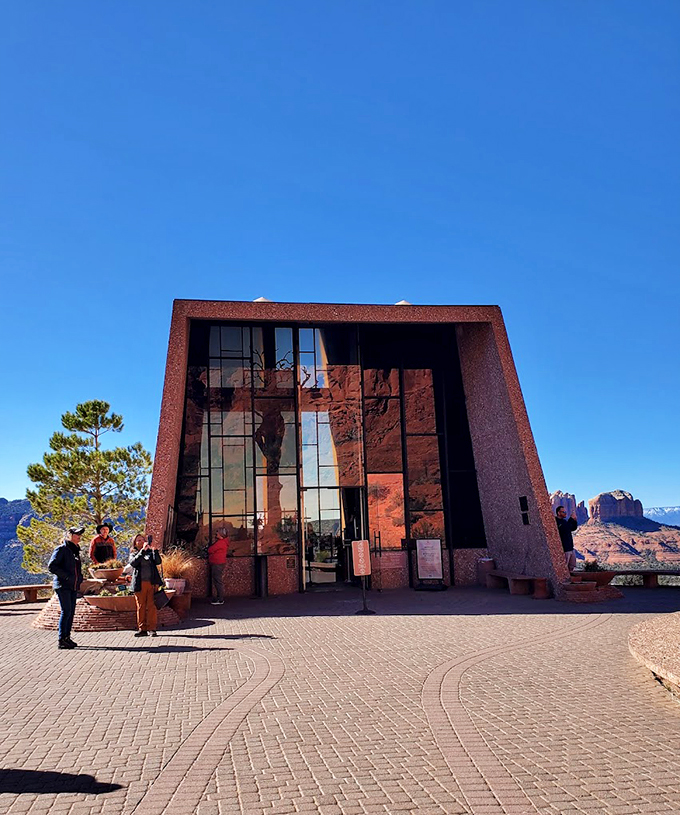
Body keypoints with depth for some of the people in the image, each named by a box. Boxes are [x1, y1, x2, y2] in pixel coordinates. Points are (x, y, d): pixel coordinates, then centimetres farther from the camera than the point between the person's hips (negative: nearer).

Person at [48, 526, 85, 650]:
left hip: (74, 586, 8)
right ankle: (62, 640, -6)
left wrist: (80, 577, 13)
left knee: (71, 612, 8)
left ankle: (67, 637, 16)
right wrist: (66, 576, -18)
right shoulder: (61, 549, -7)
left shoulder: (76, 550, 17)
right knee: (66, 612, -11)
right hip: (62, 586, -8)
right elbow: (51, 566, -14)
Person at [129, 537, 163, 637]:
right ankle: (142, 629, 10)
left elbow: (158, 562, -2)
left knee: (151, 606, -3)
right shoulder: (134, 554, 12)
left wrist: (154, 549, -16)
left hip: (152, 583, 0)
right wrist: (142, 550, -19)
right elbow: (133, 563, -11)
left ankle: (151, 629, 1)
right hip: (140, 584, 0)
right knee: (141, 607, 3)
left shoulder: (151, 552, 14)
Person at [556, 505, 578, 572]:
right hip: (564, 550, -9)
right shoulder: (556, 522, -14)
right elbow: (564, 529, -28)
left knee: (571, 567, 16)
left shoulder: (564, 521, 15)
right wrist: (571, 519, -22)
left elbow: (573, 528, 23)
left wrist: (575, 520, 5)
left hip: (571, 549, 10)